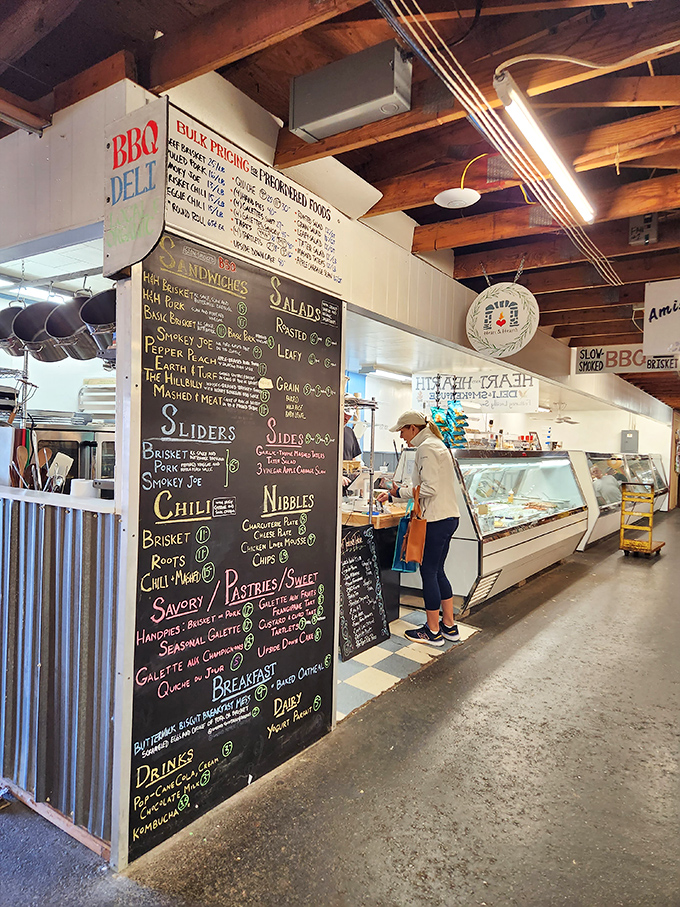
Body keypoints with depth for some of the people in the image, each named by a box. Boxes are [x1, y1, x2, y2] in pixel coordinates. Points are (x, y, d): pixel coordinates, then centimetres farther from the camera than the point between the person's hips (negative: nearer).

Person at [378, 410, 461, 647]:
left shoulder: (426, 447, -14)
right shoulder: (436, 444, 18)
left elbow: (430, 488, -21)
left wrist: (401, 492, -9)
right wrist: (393, 494, 19)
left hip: (436, 520, -10)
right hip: (448, 517, 10)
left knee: (429, 572, 1)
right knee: (437, 571, 17)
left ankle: (433, 632, 12)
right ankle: (449, 626, 25)